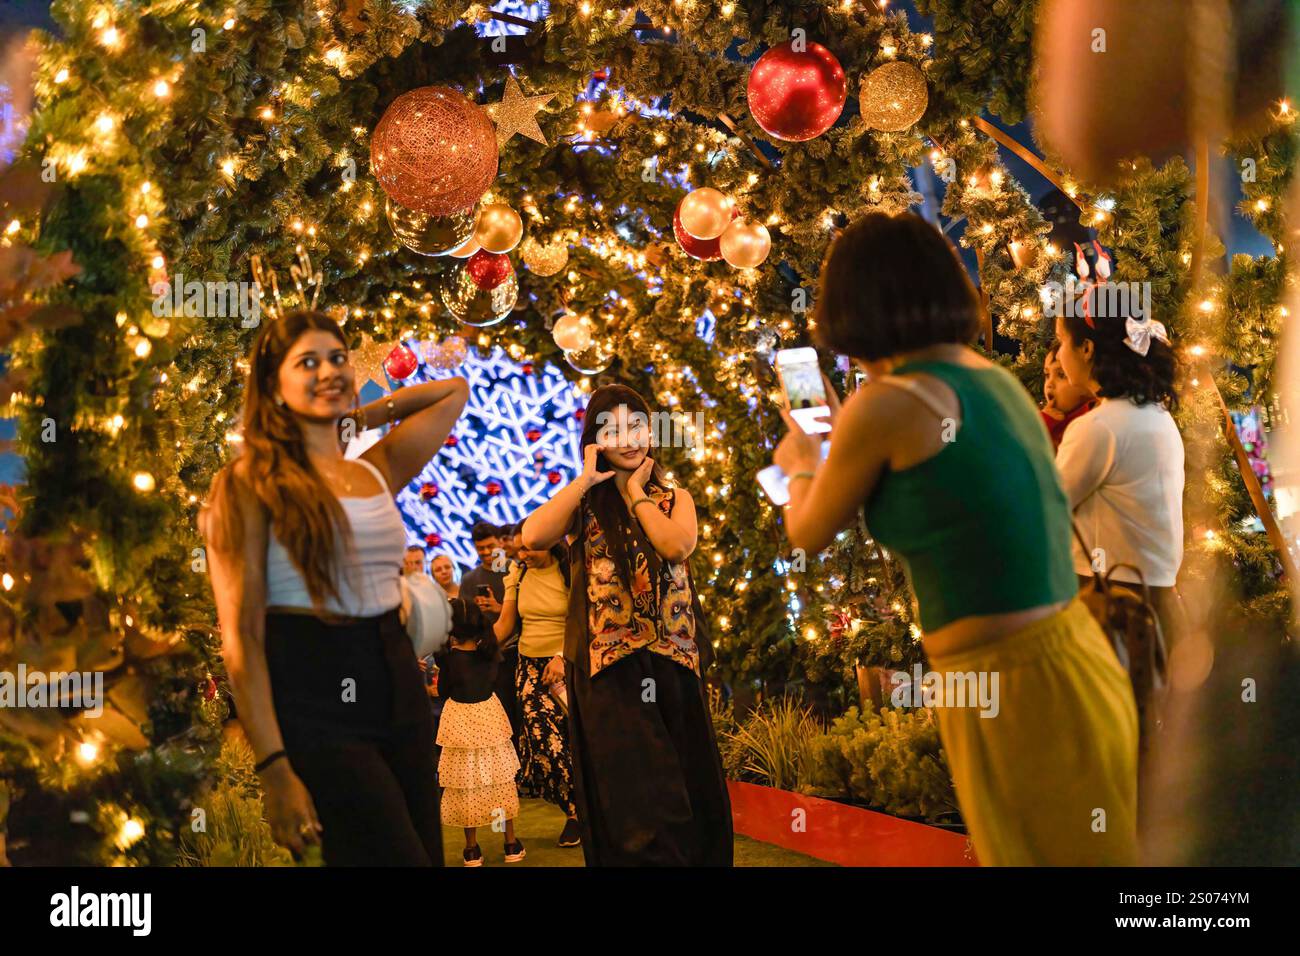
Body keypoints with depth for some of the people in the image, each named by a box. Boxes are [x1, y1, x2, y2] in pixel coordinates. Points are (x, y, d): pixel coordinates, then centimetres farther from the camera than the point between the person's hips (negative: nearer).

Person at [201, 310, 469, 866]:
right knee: (402, 856, -13)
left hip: (397, 688, 6)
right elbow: (241, 635, -9)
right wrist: (275, 769, -17)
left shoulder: (378, 471, 13)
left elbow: (455, 392, 28)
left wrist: (364, 415, 18)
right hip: (314, 700, -6)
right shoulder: (253, 484, -3)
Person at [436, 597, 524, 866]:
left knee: (465, 785, 6)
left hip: (460, 721, -3)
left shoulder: (448, 656, -13)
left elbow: (443, 692, -3)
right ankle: (511, 843, 16)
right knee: (501, 779, 11)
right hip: (490, 716, 3)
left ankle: (472, 848, 12)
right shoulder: (489, 651, -5)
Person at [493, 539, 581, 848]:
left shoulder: (570, 573, -6)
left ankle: (577, 813, 2)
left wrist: (562, 657, -25)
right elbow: (504, 625, 8)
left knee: (566, 738, -10)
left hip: (567, 664, -4)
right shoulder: (518, 575, 8)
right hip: (529, 666, 4)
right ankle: (576, 812, 4)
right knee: (545, 739, -8)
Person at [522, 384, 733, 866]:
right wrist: (587, 480, -5)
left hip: (671, 660, 3)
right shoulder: (583, 502, 8)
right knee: (634, 799, -9)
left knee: (691, 792, 5)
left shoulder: (674, 497, 14)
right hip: (609, 664, -3)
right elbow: (532, 536, -14)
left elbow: (677, 545, -9)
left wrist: (635, 492, 2)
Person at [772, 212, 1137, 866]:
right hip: (1073, 669, 8)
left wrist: (800, 465, 25)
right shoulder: (992, 378, 8)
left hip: (1017, 695, -8)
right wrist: (841, 432, 43)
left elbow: (809, 535, 4)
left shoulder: (885, 403, -14)